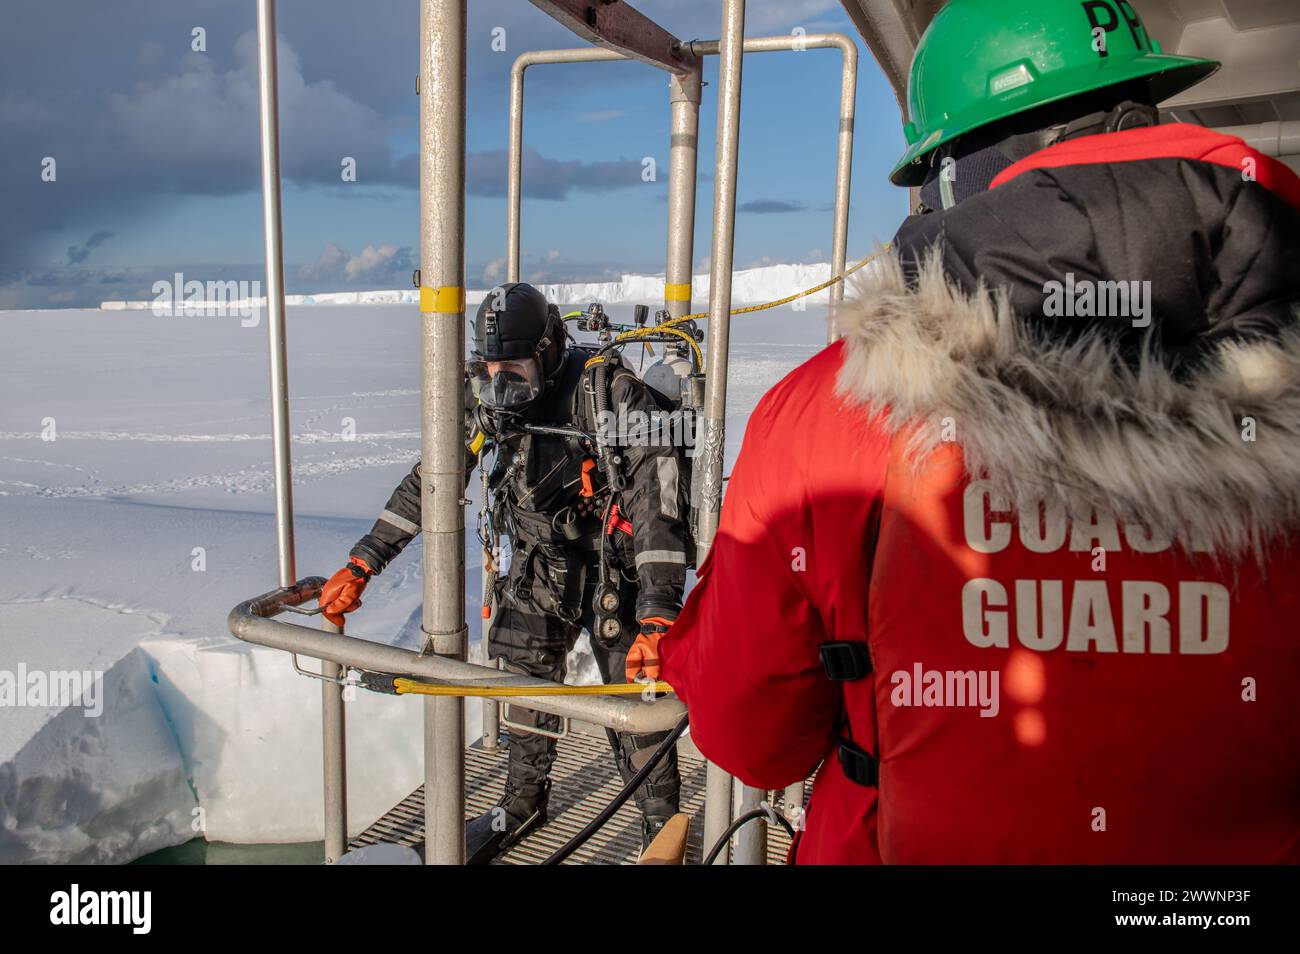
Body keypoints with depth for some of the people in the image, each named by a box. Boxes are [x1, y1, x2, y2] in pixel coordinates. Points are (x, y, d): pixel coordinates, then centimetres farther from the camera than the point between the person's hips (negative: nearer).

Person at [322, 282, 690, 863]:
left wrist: (658, 615, -39)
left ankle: (663, 828, 19)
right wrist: (361, 565, -2)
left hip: (615, 566, -5)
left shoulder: (610, 393, -26)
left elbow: (656, 500, -31)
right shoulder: (486, 397, -8)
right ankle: (524, 802, 37)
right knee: (524, 678, 12)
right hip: (540, 560, 6)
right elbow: (430, 480, 0)